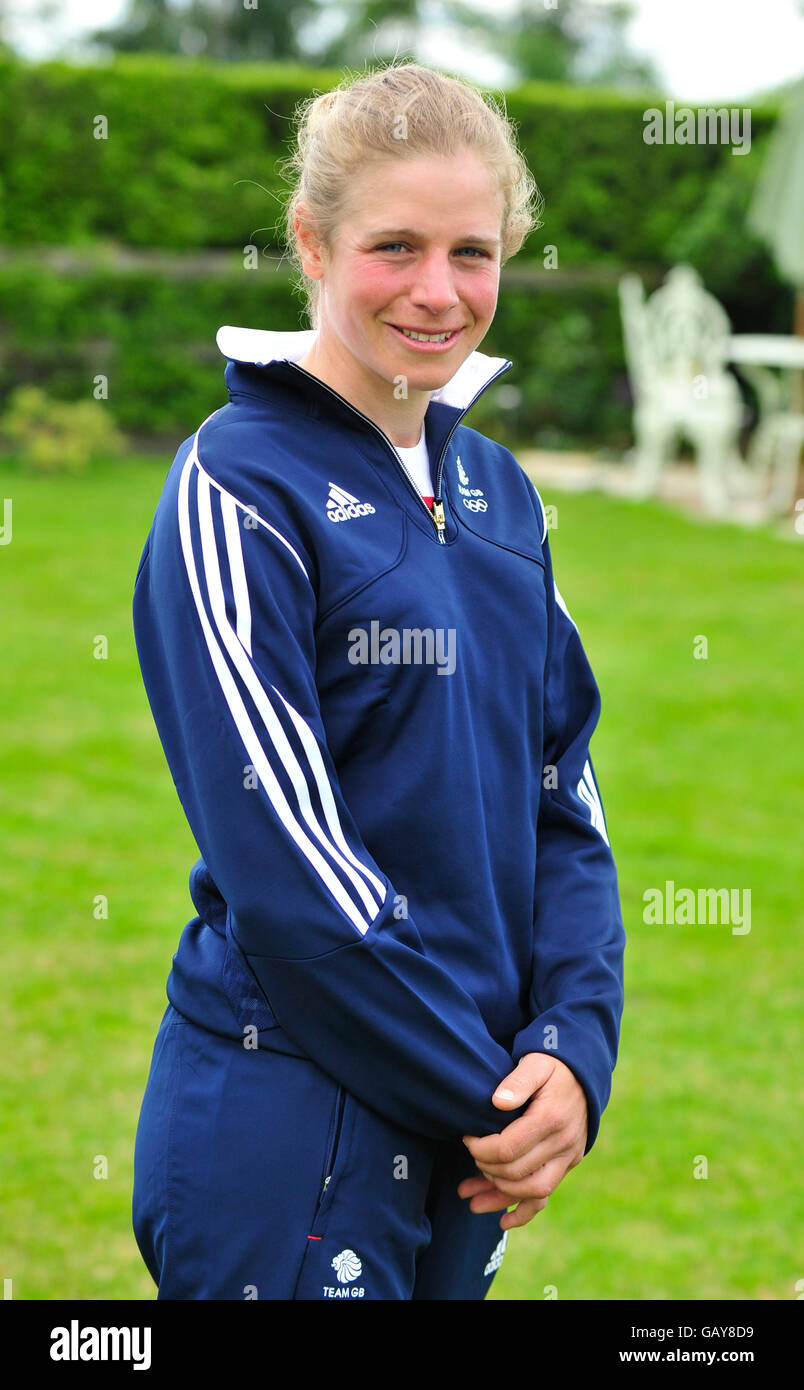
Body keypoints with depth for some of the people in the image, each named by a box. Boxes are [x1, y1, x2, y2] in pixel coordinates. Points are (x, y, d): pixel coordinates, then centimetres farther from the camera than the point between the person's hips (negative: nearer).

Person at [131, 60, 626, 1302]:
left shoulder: (497, 488, 9)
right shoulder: (238, 485, -12)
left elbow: (564, 799, 9)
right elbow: (280, 861, -17)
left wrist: (574, 1049, -6)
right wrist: (488, 1095, -13)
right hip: (286, 1135, -6)